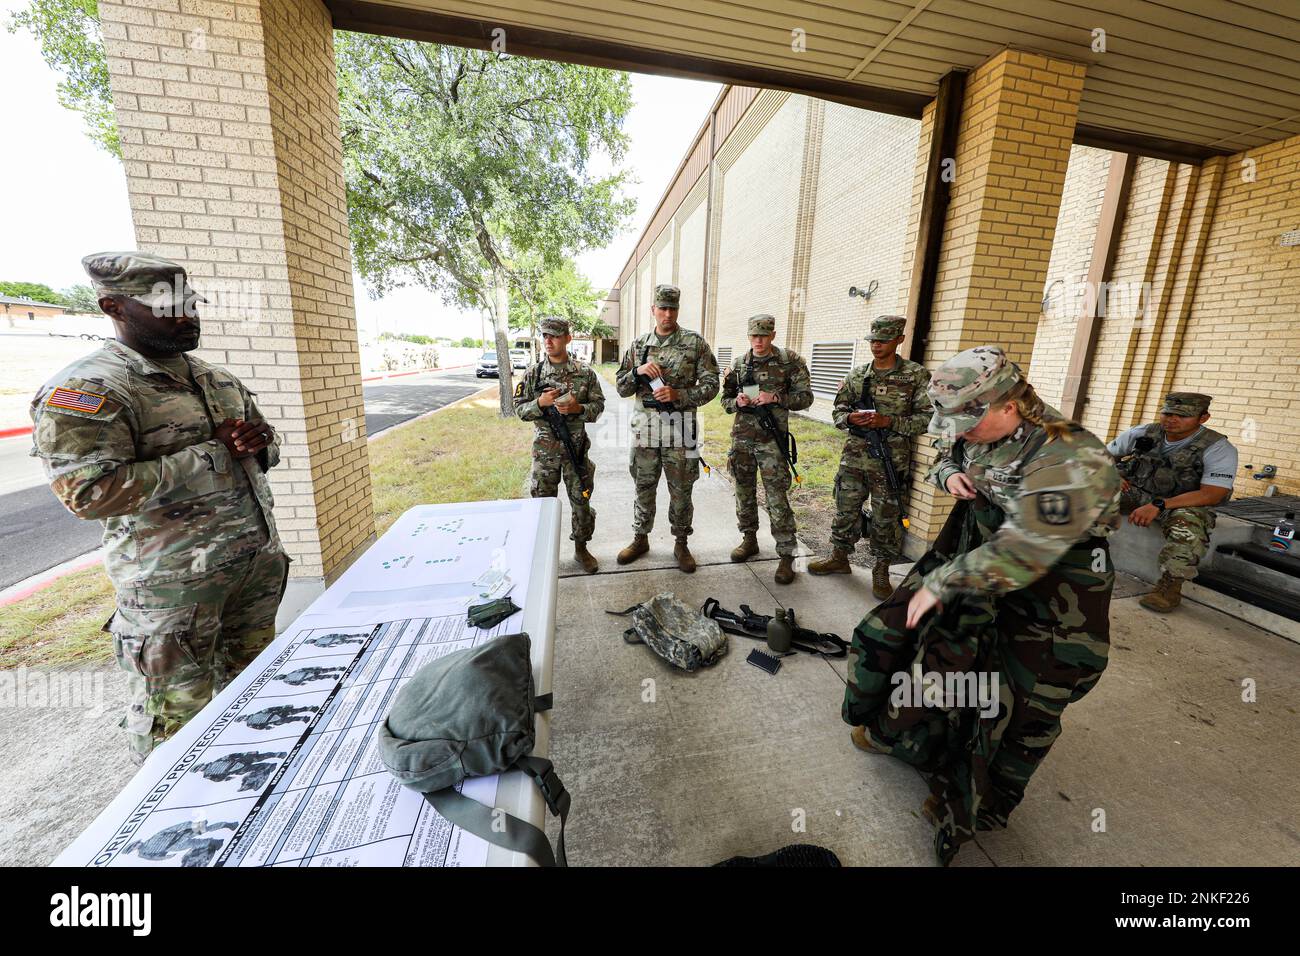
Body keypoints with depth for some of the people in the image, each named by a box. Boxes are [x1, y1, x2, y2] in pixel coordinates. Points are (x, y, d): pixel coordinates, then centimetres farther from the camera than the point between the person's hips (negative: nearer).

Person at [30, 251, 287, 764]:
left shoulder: (218, 380, 11)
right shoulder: (85, 390, -11)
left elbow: (268, 449, 19)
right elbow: (89, 493, -21)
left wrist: (258, 442, -6)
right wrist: (214, 454, -19)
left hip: (257, 562, 7)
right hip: (174, 582, -7)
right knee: (178, 710, 8)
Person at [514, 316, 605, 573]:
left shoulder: (584, 372, -2)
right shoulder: (533, 372, 0)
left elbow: (598, 405, 0)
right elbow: (520, 408, 2)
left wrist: (578, 408, -19)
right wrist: (540, 403, -17)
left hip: (577, 447, 0)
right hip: (545, 449, 1)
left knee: (581, 500, 9)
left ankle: (581, 548, 28)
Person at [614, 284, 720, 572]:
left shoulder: (695, 342, 0)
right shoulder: (639, 345, 8)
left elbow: (710, 384, -4)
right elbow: (622, 388, 8)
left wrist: (679, 394, -18)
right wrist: (638, 371, -12)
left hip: (680, 427, -2)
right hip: (645, 426, 3)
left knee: (681, 491, 7)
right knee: (644, 487, 12)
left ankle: (681, 544, 23)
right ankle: (640, 539, 29)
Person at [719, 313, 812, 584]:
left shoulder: (790, 361, -1)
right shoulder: (738, 364, 9)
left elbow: (805, 397, -2)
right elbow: (725, 400, 14)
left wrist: (775, 398, -16)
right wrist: (737, 402, -8)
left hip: (772, 440, -4)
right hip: (742, 438, 4)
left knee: (777, 499, -5)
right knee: (744, 493, 13)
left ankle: (786, 555, 4)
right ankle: (749, 540, 31)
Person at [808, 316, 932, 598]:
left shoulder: (916, 375, -4)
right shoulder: (857, 375, 7)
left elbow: (927, 418, -7)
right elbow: (838, 412, 11)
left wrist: (888, 421, -18)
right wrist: (850, 418, -12)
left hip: (891, 461, -3)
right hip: (854, 457, 3)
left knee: (886, 518, 8)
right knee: (845, 510, 13)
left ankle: (881, 570, 25)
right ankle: (839, 557, 31)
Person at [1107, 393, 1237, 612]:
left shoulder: (1219, 448, -12)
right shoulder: (1143, 433, -3)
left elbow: (1211, 495, -21)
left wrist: (1158, 505, -35)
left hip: (1185, 504, -3)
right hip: (1136, 493, 4)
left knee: (1187, 525, -38)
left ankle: (1171, 587, -24)